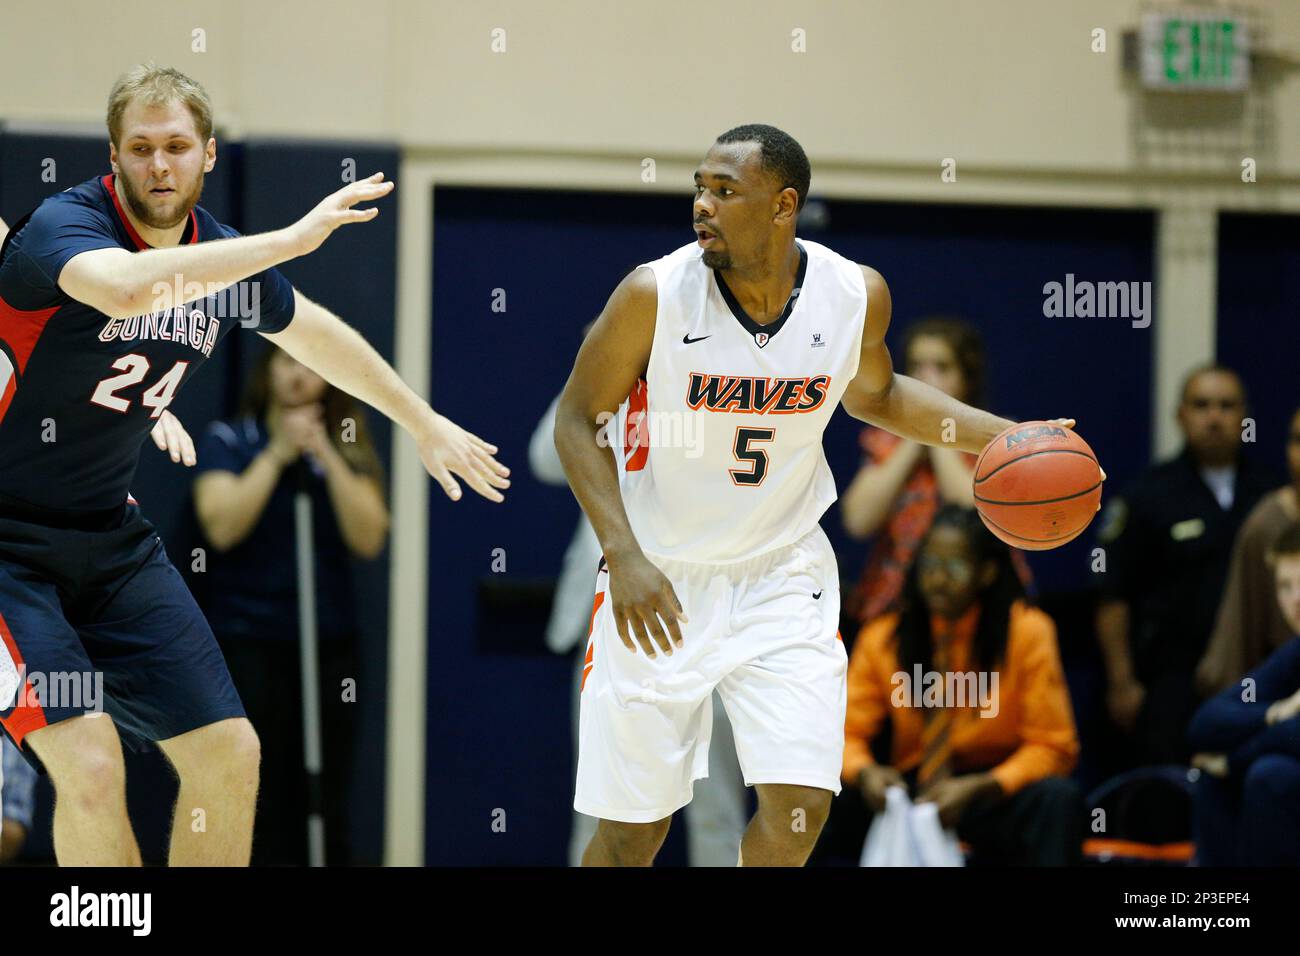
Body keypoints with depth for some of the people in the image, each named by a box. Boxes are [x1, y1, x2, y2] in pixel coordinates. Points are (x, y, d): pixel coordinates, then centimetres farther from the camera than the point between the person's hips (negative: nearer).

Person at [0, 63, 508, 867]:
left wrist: (425, 423, 31)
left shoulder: (226, 258, 2)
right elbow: (126, 286, -44)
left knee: (229, 756, 6)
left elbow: (316, 333, 23)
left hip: (110, 535, 8)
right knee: (90, 762, -22)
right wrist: (292, 239, -41)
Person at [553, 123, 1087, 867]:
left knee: (800, 807, -12)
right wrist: (625, 557, -19)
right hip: (659, 582, -2)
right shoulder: (655, 295, -18)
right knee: (633, 834, 1)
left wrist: (1002, 437, 2)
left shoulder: (857, 296, -9)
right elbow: (578, 420, -7)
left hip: (783, 576, 2)